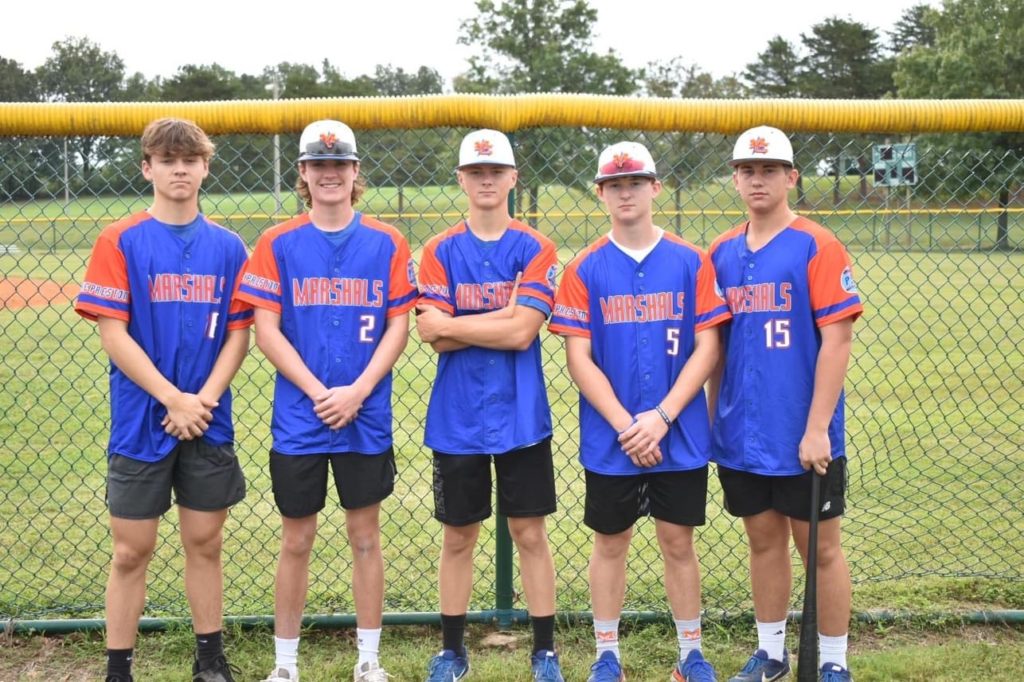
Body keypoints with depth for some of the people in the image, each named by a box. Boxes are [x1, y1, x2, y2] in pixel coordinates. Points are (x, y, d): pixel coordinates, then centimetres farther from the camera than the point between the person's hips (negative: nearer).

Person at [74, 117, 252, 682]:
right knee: (132, 551, 4)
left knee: (205, 542, 12)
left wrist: (204, 399, -11)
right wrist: (174, 399, -14)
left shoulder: (228, 247, 4)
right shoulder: (121, 242, -5)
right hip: (141, 423, -3)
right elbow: (112, 334, -10)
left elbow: (238, 334, 3)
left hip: (209, 423, 3)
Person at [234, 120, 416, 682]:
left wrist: (356, 392, -13)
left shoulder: (386, 243, 1)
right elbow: (266, 331, -4)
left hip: (366, 419, 1)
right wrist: (320, 393, -13)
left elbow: (398, 327, -1)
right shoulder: (277, 244, 0)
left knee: (365, 536, 10)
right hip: (297, 419, 0)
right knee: (296, 542, 8)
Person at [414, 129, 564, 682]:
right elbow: (435, 338, -8)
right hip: (457, 420, 1)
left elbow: (523, 333, -13)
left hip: (522, 417, -1)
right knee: (458, 537, 11)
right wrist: (503, 316, -13)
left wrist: (450, 322, -9)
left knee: (530, 534, 6)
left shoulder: (535, 250, -2)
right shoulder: (440, 252, 2)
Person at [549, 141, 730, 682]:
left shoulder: (691, 263, -1)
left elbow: (706, 348, -4)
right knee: (610, 543, 11)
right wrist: (625, 425, -14)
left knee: (678, 542, 9)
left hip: (680, 436, 0)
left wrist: (661, 417, -14)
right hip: (608, 440, 0)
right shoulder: (585, 270, -2)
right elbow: (578, 359, -5)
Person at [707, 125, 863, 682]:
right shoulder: (721, 253, 7)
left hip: (802, 438, -4)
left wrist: (817, 427, -17)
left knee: (819, 547, 6)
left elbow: (836, 340, -13)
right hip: (741, 437, 5)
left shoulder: (817, 247, -9)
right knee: (764, 542, 15)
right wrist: (711, 419, 9)